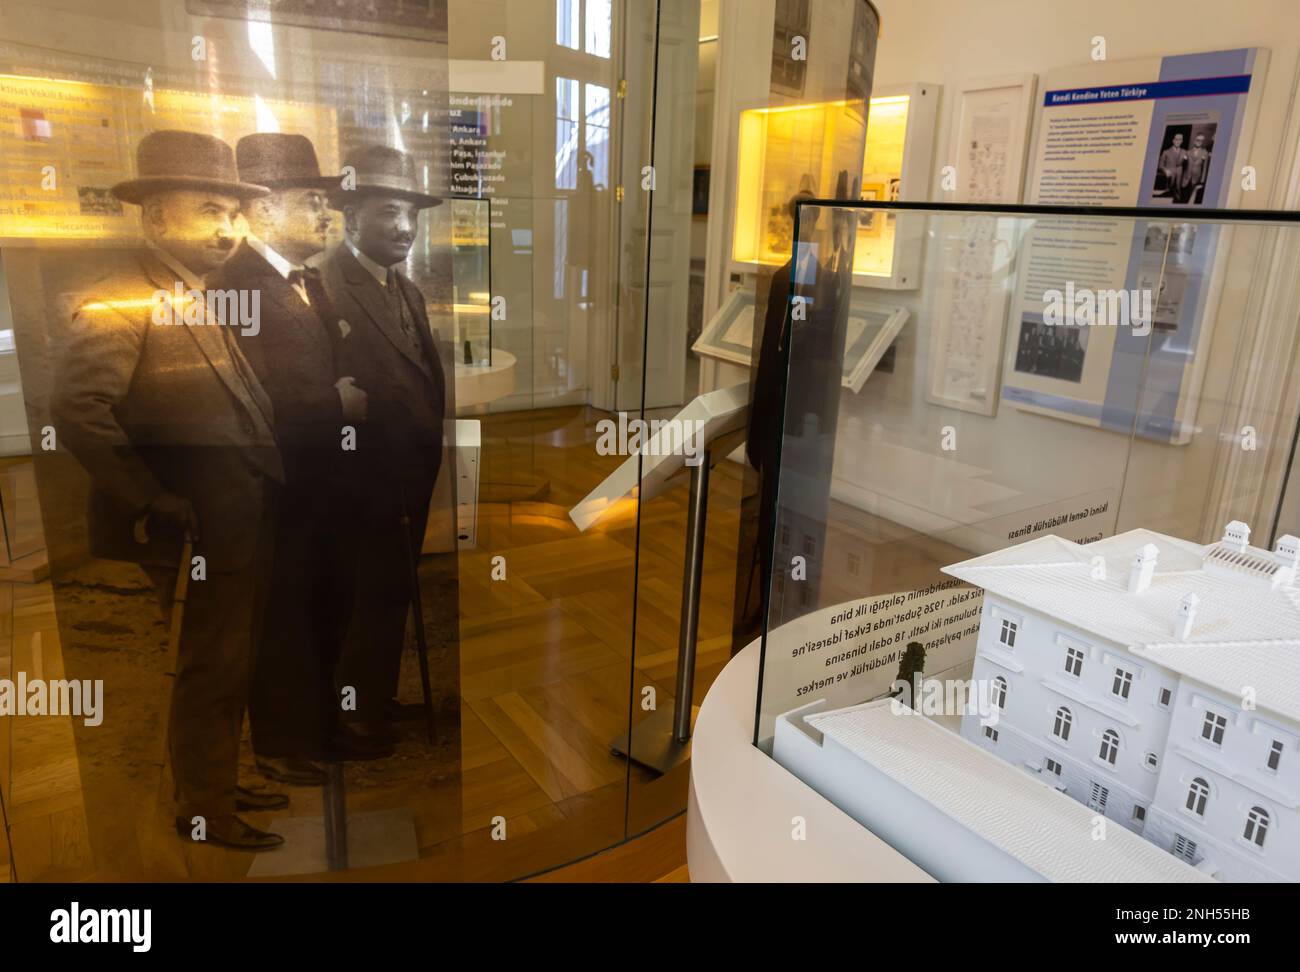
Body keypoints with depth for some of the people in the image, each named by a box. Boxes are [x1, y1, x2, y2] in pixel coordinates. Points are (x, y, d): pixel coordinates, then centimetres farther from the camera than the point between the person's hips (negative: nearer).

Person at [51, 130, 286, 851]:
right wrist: (152, 501, -24)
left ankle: (220, 783, 39)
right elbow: (75, 408, -28)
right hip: (199, 538, -8)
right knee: (209, 672, 7)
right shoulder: (119, 302, -15)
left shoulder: (200, 302, 14)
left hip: (241, 530, 9)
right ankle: (202, 811, 27)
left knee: (229, 668, 21)